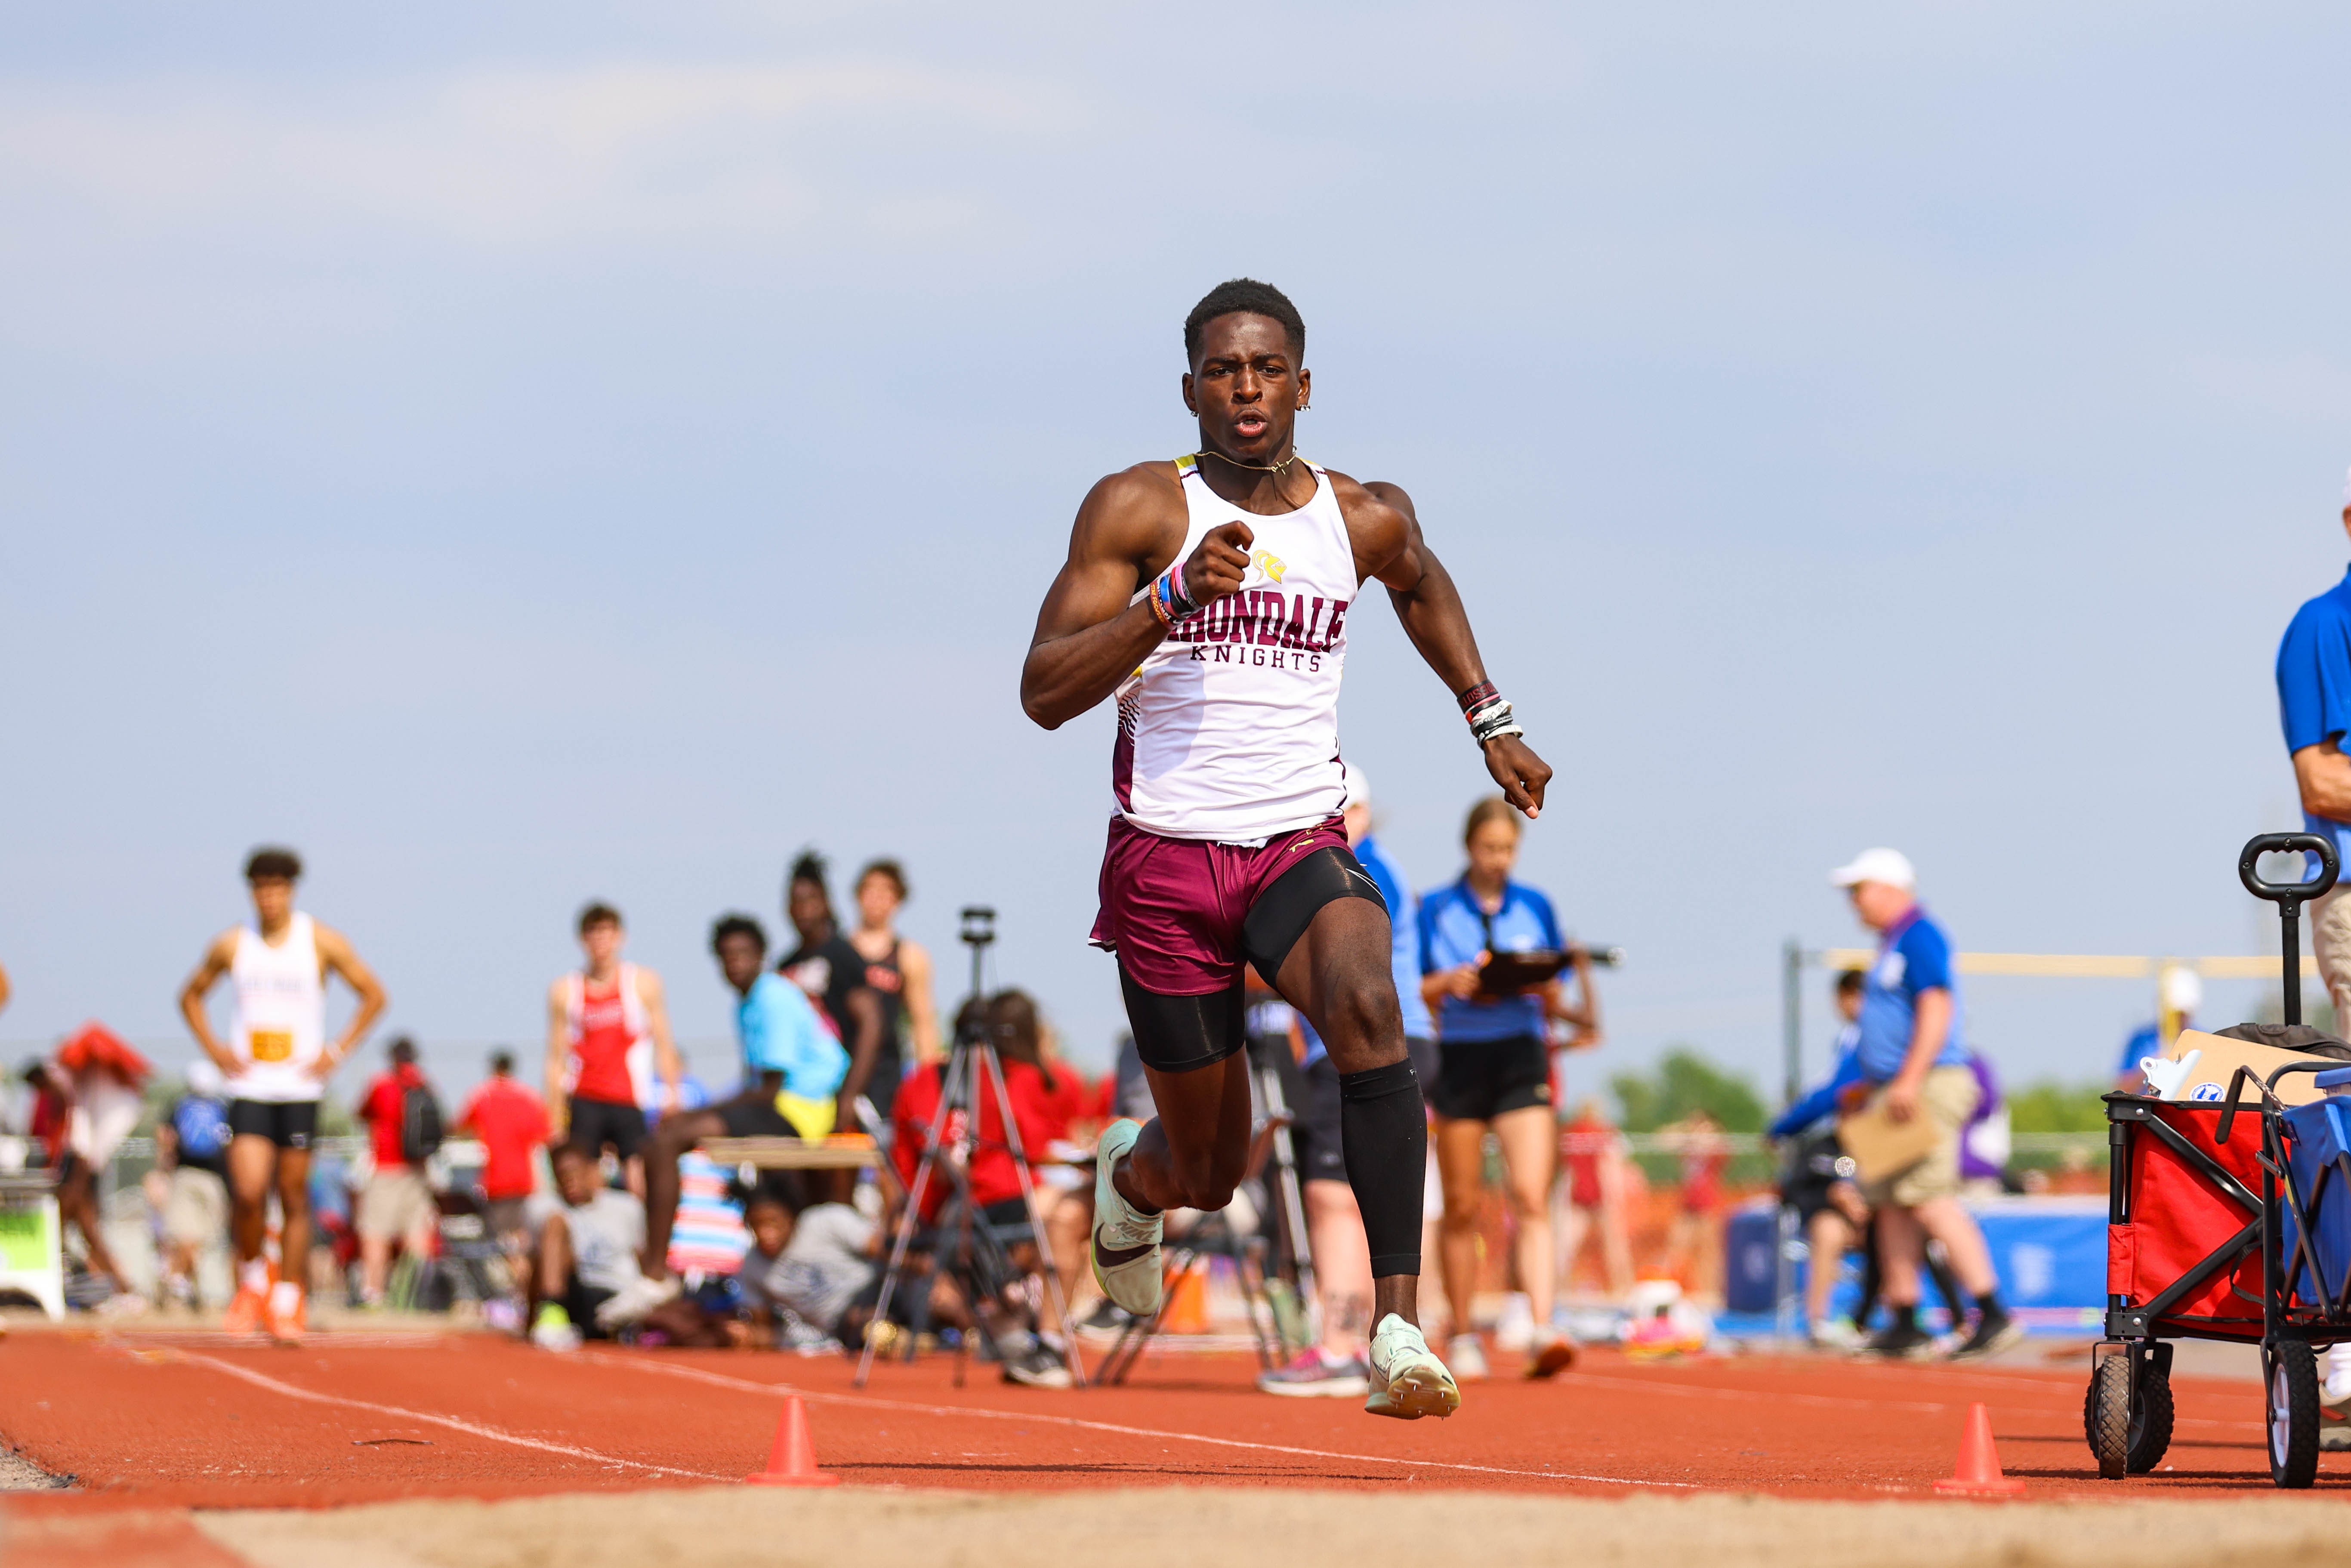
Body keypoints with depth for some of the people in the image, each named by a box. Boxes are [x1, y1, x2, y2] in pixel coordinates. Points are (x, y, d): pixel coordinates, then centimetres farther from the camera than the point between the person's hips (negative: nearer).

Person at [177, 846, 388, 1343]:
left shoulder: (321, 942, -1)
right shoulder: (232, 945, 2)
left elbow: (373, 994, 6)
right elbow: (191, 996, 18)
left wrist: (337, 1051, -3)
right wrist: (214, 1049, 4)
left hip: (300, 1090, 0)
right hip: (249, 1088, 0)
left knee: (294, 1199, 4)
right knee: (248, 1193, -15)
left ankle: (287, 1305, 13)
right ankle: (252, 1280, 10)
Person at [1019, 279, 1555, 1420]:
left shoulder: (1366, 520, 6)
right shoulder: (1137, 510, -4)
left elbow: (1420, 585, 31)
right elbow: (1044, 694, -11)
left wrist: (1489, 720, 26)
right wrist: (1171, 597, -23)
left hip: (1303, 847, 1)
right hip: (1167, 857, -1)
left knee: (1366, 1004, -34)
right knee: (1209, 1173, 7)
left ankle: (1398, 1328, -39)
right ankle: (1133, 1175, 48)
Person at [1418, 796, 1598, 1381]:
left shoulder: (1535, 908, 10)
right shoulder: (1434, 910, 5)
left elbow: (1553, 999, 13)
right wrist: (1451, 982, -16)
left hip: (1521, 1057, 1)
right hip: (1458, 1059, -1)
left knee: (1532, 1197, -13)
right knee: (1462, 1206, 4)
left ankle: (1543, 1330, -23)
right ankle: (1461, 1338, 14)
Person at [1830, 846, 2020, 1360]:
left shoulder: (1919, 937, -9)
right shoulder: (1893, 945, 22)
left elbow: (1936, 1008, -20)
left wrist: (1909, 1081, -25)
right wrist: (1868, 1085, 28)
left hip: (1928, 1087, -11)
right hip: (1896, 1093, 11)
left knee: (1928, 1199, -17)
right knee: (1891, 1205, 8)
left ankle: (1994, 1314, -20)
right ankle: (1904, 1323, 11)